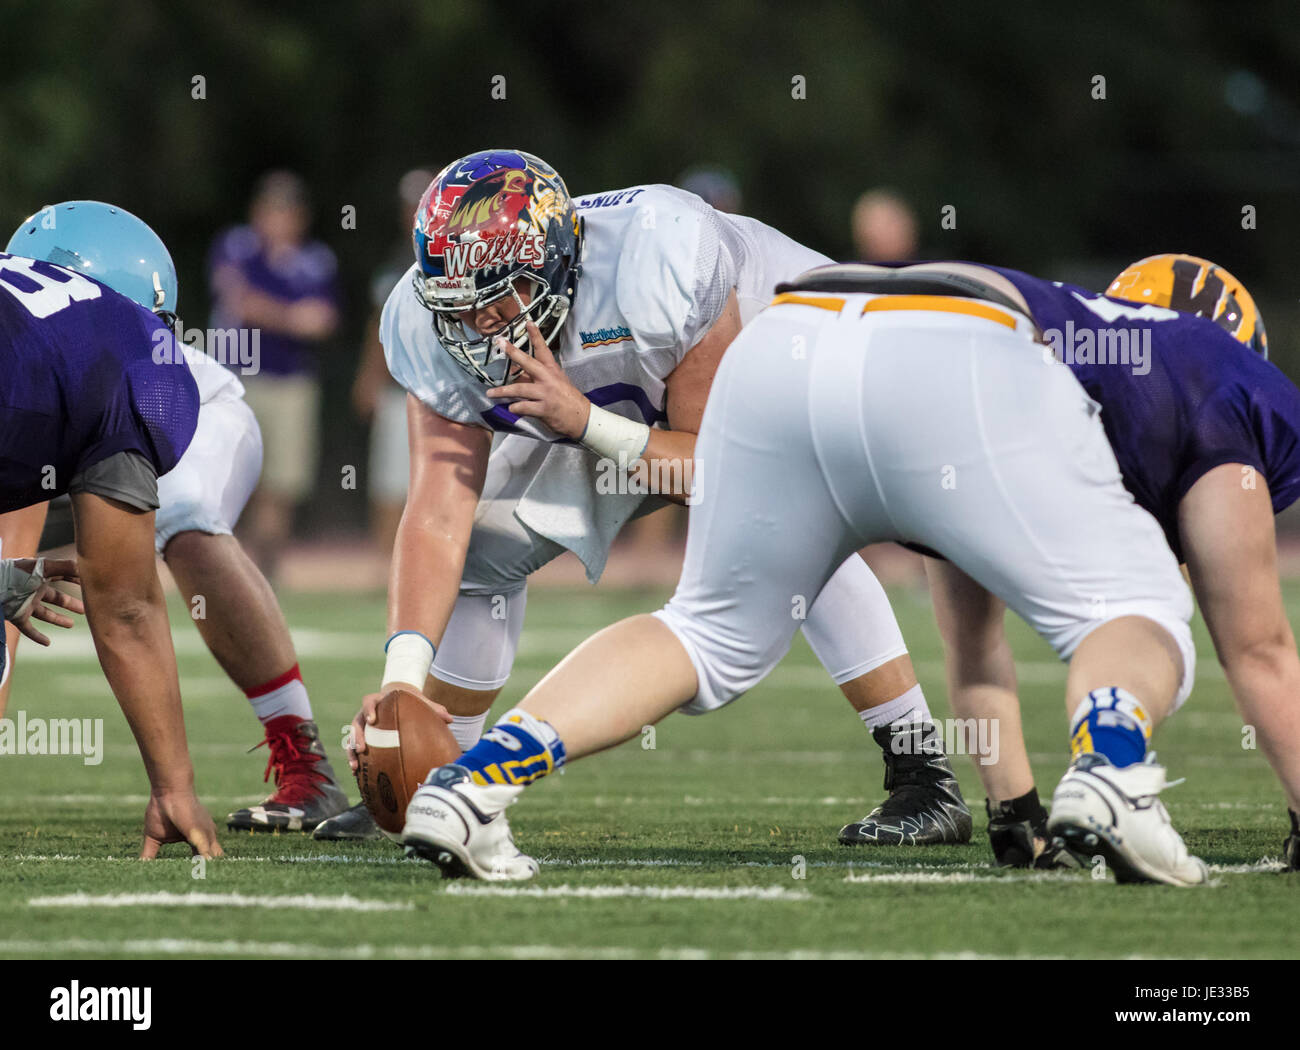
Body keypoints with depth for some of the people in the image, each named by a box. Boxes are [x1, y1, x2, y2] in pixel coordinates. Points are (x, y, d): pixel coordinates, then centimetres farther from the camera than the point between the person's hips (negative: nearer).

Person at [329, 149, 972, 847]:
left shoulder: (654, 266, -42)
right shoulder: (430, 328, -26)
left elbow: (723, 470, -35)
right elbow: (437, 516, -30)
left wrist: (584, 422, -48)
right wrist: (401, 678, -43)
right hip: (608, 414, 6)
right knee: (484, 544, -2)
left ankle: (923, 778, -24)